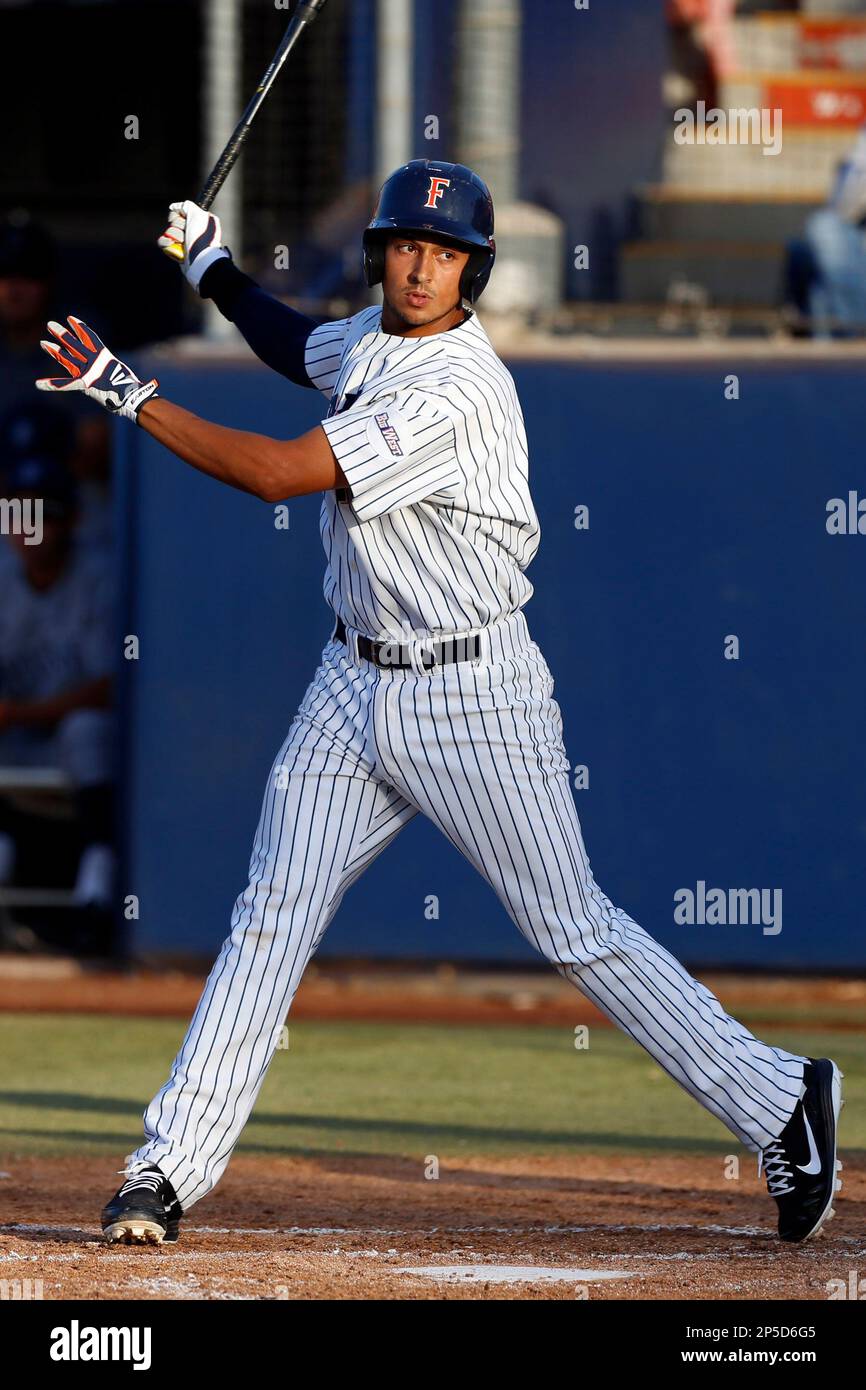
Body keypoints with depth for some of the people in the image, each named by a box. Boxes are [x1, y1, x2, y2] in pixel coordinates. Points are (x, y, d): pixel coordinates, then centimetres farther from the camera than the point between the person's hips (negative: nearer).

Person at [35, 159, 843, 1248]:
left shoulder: (456, 391, -24)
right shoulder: (374, 336, 4)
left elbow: (277, 472, -25)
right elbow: (304, 352, 32)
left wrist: (130, 395, -19)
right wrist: (214, 270, 19)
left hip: (474, 697, -7)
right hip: (356, 683, 7)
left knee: (575, 931, -3)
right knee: (271, 913, -2)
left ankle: (782, 1105, 9)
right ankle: (169, 1169, -1)